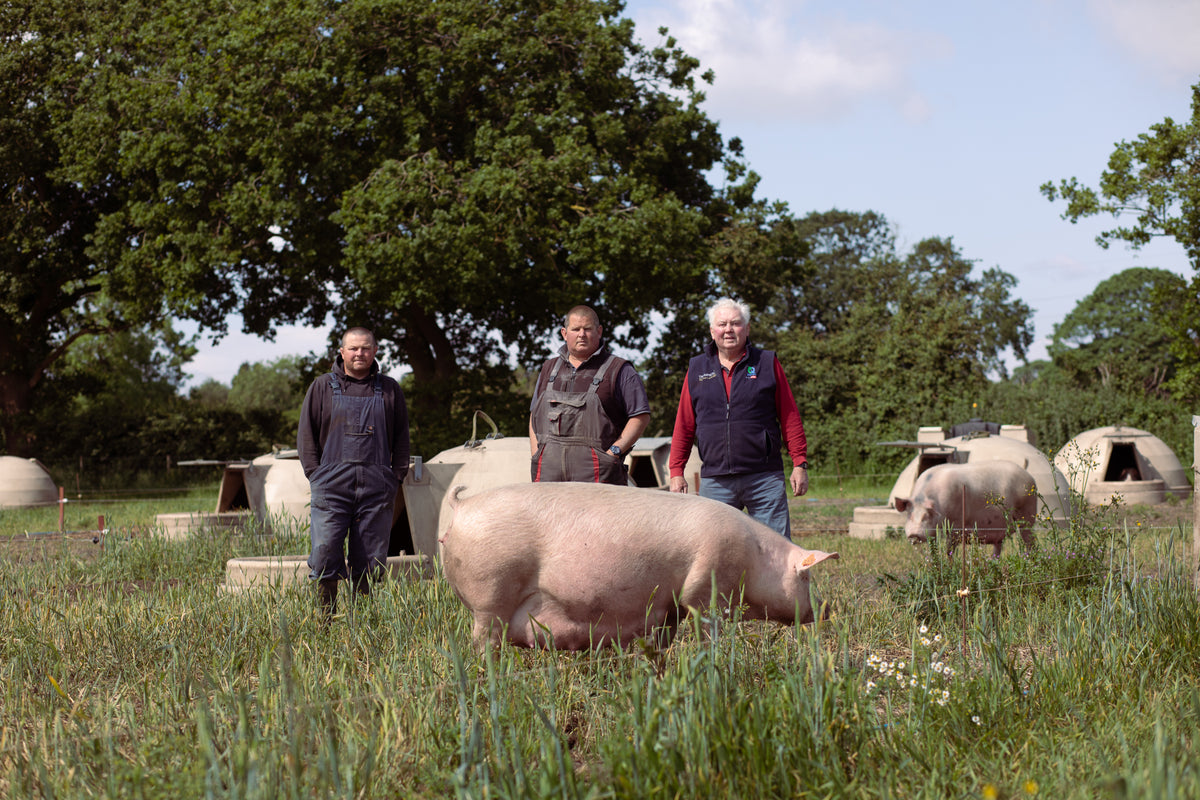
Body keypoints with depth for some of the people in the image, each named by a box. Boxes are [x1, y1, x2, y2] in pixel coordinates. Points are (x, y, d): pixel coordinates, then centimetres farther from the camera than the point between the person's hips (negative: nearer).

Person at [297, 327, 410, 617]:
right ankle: (325, 620, 1)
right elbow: (306, 437, 10)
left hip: (376, 490, 1)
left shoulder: (389, 390, 12)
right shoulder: (322, 387, 9)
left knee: (370, 565, 1)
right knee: (325, 556, -9)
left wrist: (394, 478, 5)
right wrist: (317, 475, 0)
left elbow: (402, 440, 16)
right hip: (332, 486, -1)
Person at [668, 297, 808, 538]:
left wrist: (800, 464, -1)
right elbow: (684, 426, 13)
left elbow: (789, 417, 5)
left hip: (764, 479, -1)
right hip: (714, 480, 2)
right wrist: (676, 471, 6)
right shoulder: (696, 369, 12)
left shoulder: (767, 363, 7)